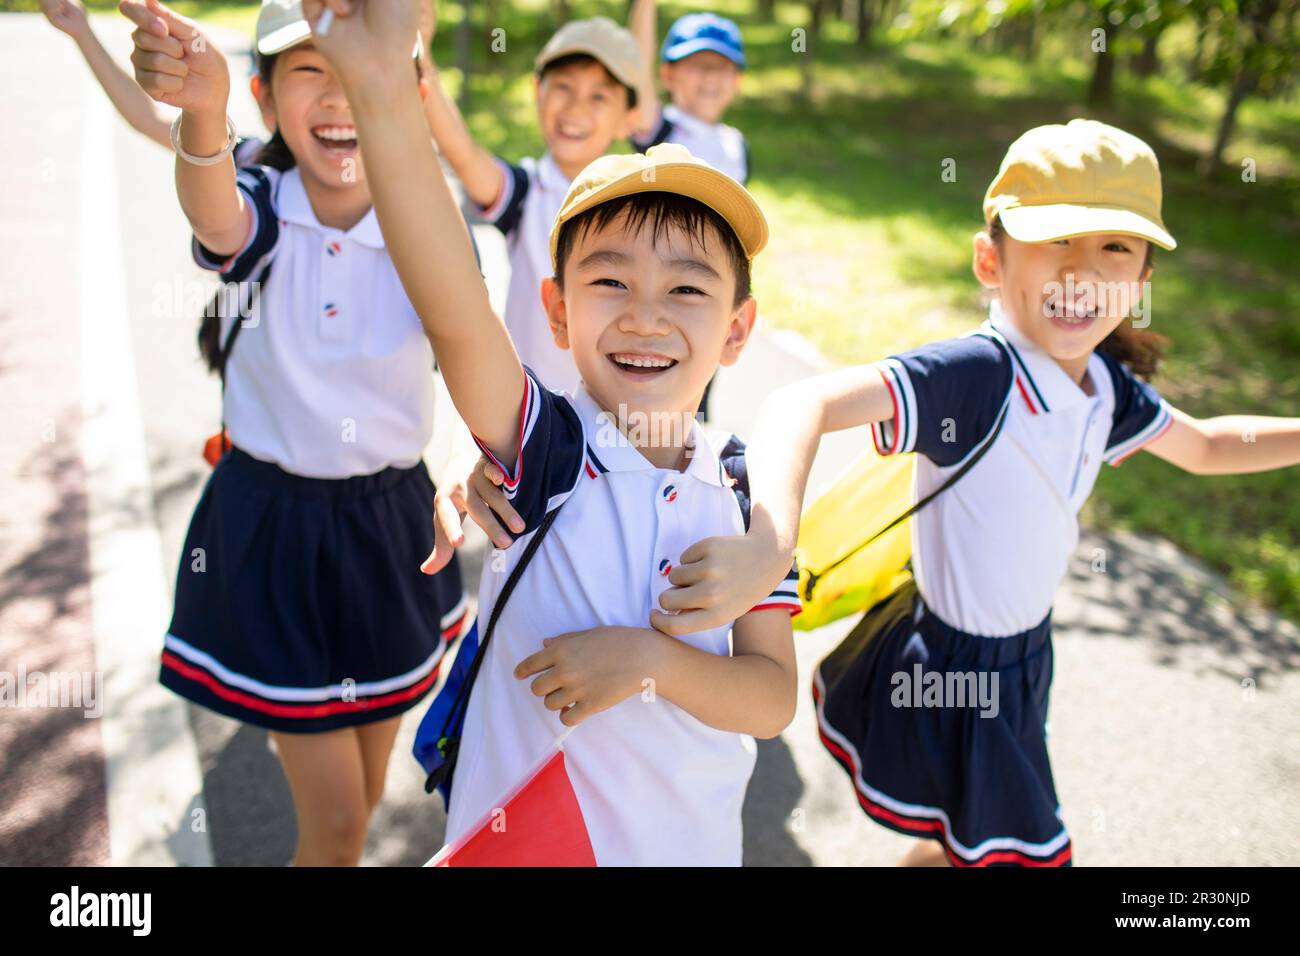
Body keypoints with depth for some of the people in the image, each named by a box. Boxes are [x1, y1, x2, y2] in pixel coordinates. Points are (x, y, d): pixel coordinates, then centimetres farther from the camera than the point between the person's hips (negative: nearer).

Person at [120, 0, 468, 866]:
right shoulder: (260, 213, -12)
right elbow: (216, 219, -36)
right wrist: (202, 109, -57)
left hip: (391, 524, 2)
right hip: (272, 530, -2)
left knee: (366, 792, 19)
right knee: (334, 820, 3)